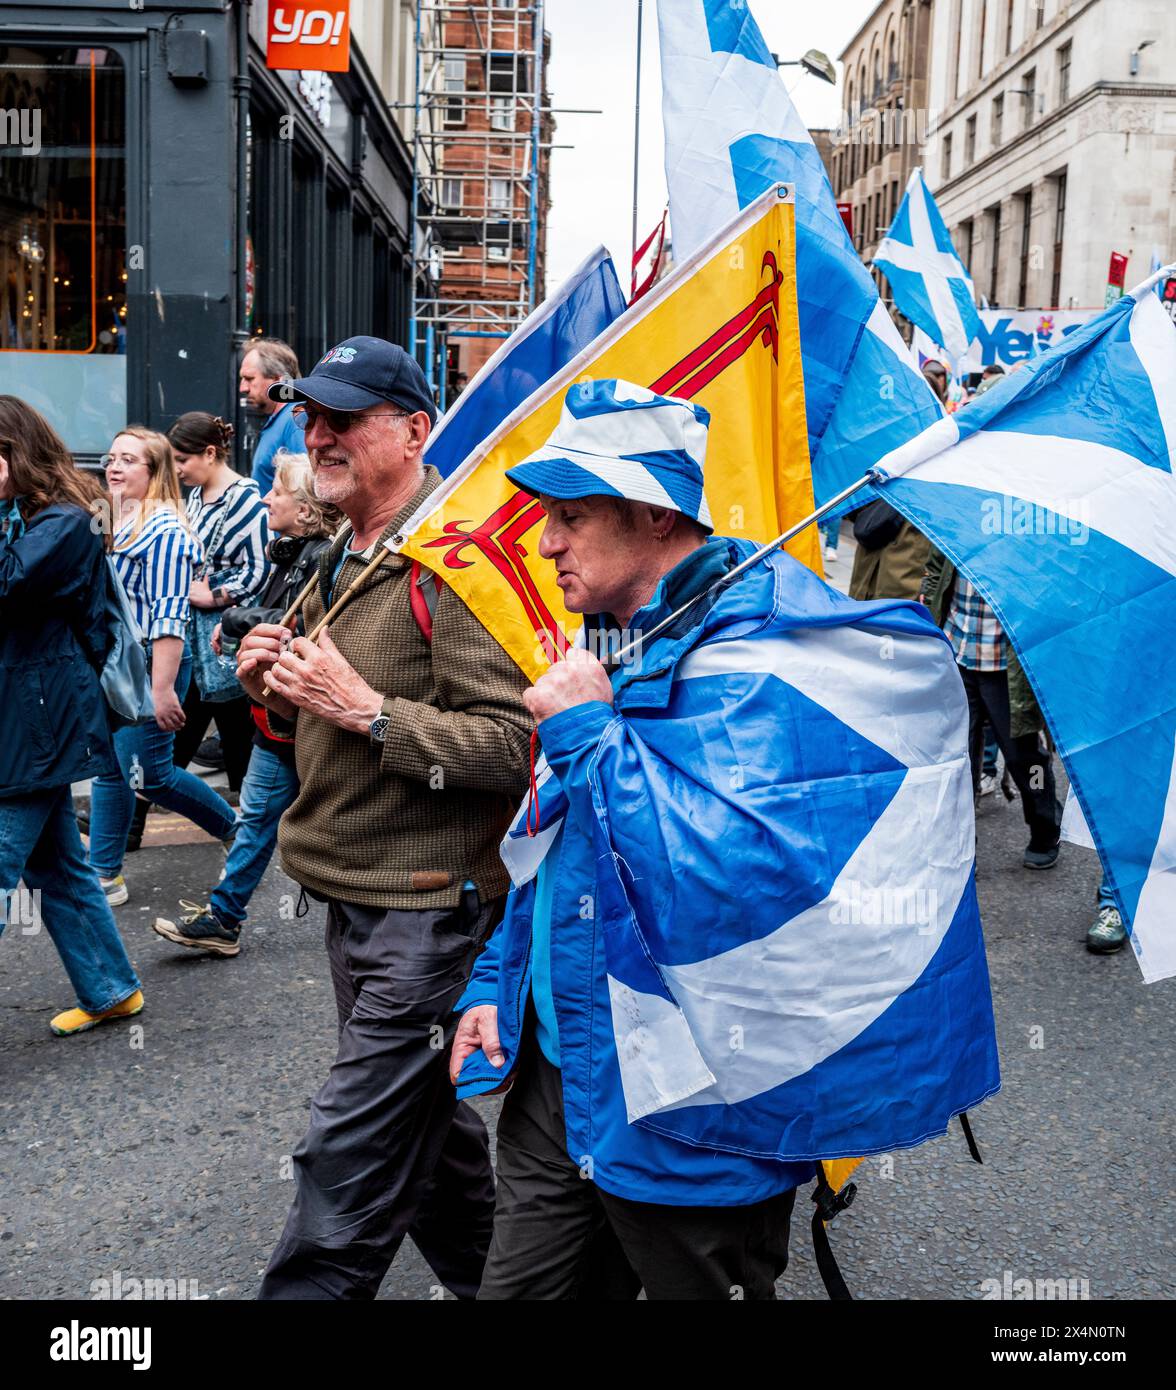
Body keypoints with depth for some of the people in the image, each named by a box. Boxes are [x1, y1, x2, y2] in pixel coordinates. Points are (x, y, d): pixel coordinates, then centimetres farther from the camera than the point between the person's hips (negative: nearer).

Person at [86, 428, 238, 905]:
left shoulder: (163, 529, -15)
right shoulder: (110, 522, 12)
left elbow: (169, 616, -20)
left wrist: (162, 689, -24)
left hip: (147, 669, -9)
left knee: (149, 776, -2)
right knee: (107, 770, 11)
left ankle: (237, 831, 18)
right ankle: (105, 876, 21)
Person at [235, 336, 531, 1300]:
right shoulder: (346, 559, 14)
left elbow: (512, 746, -24)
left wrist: (364, 708, -25)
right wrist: (280, 687, 2)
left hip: (431, 910, -10)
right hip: (357, 898, 10)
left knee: (349, 1167, -4)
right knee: (426, 1123, 23)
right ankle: (488, 1275, 42)